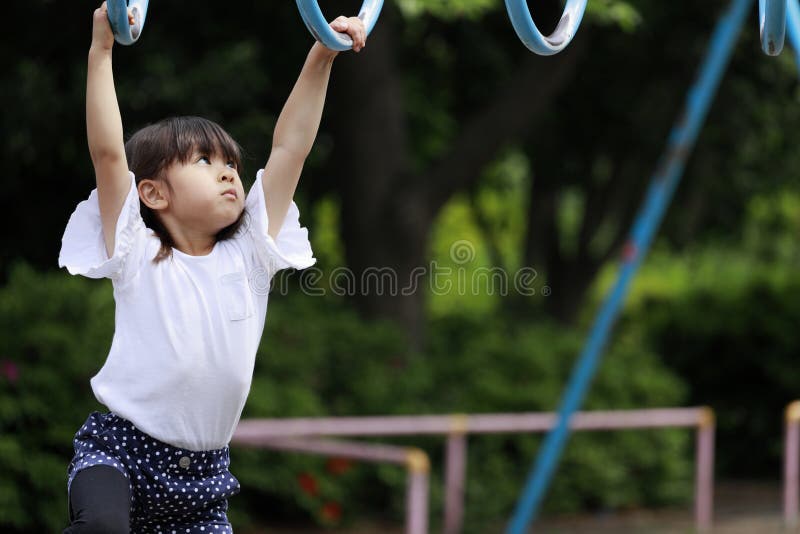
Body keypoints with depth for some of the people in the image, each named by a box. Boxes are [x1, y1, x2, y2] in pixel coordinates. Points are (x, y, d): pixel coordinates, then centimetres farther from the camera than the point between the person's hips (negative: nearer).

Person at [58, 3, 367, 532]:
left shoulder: (247, 255, 6)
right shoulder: (138, 258, -4)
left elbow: (290, 147, 5)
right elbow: (107, 152, -14)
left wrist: (321, 58, 2)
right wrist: (101, 51, -18)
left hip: (204, 470, 5)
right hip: (120, 449, -5)